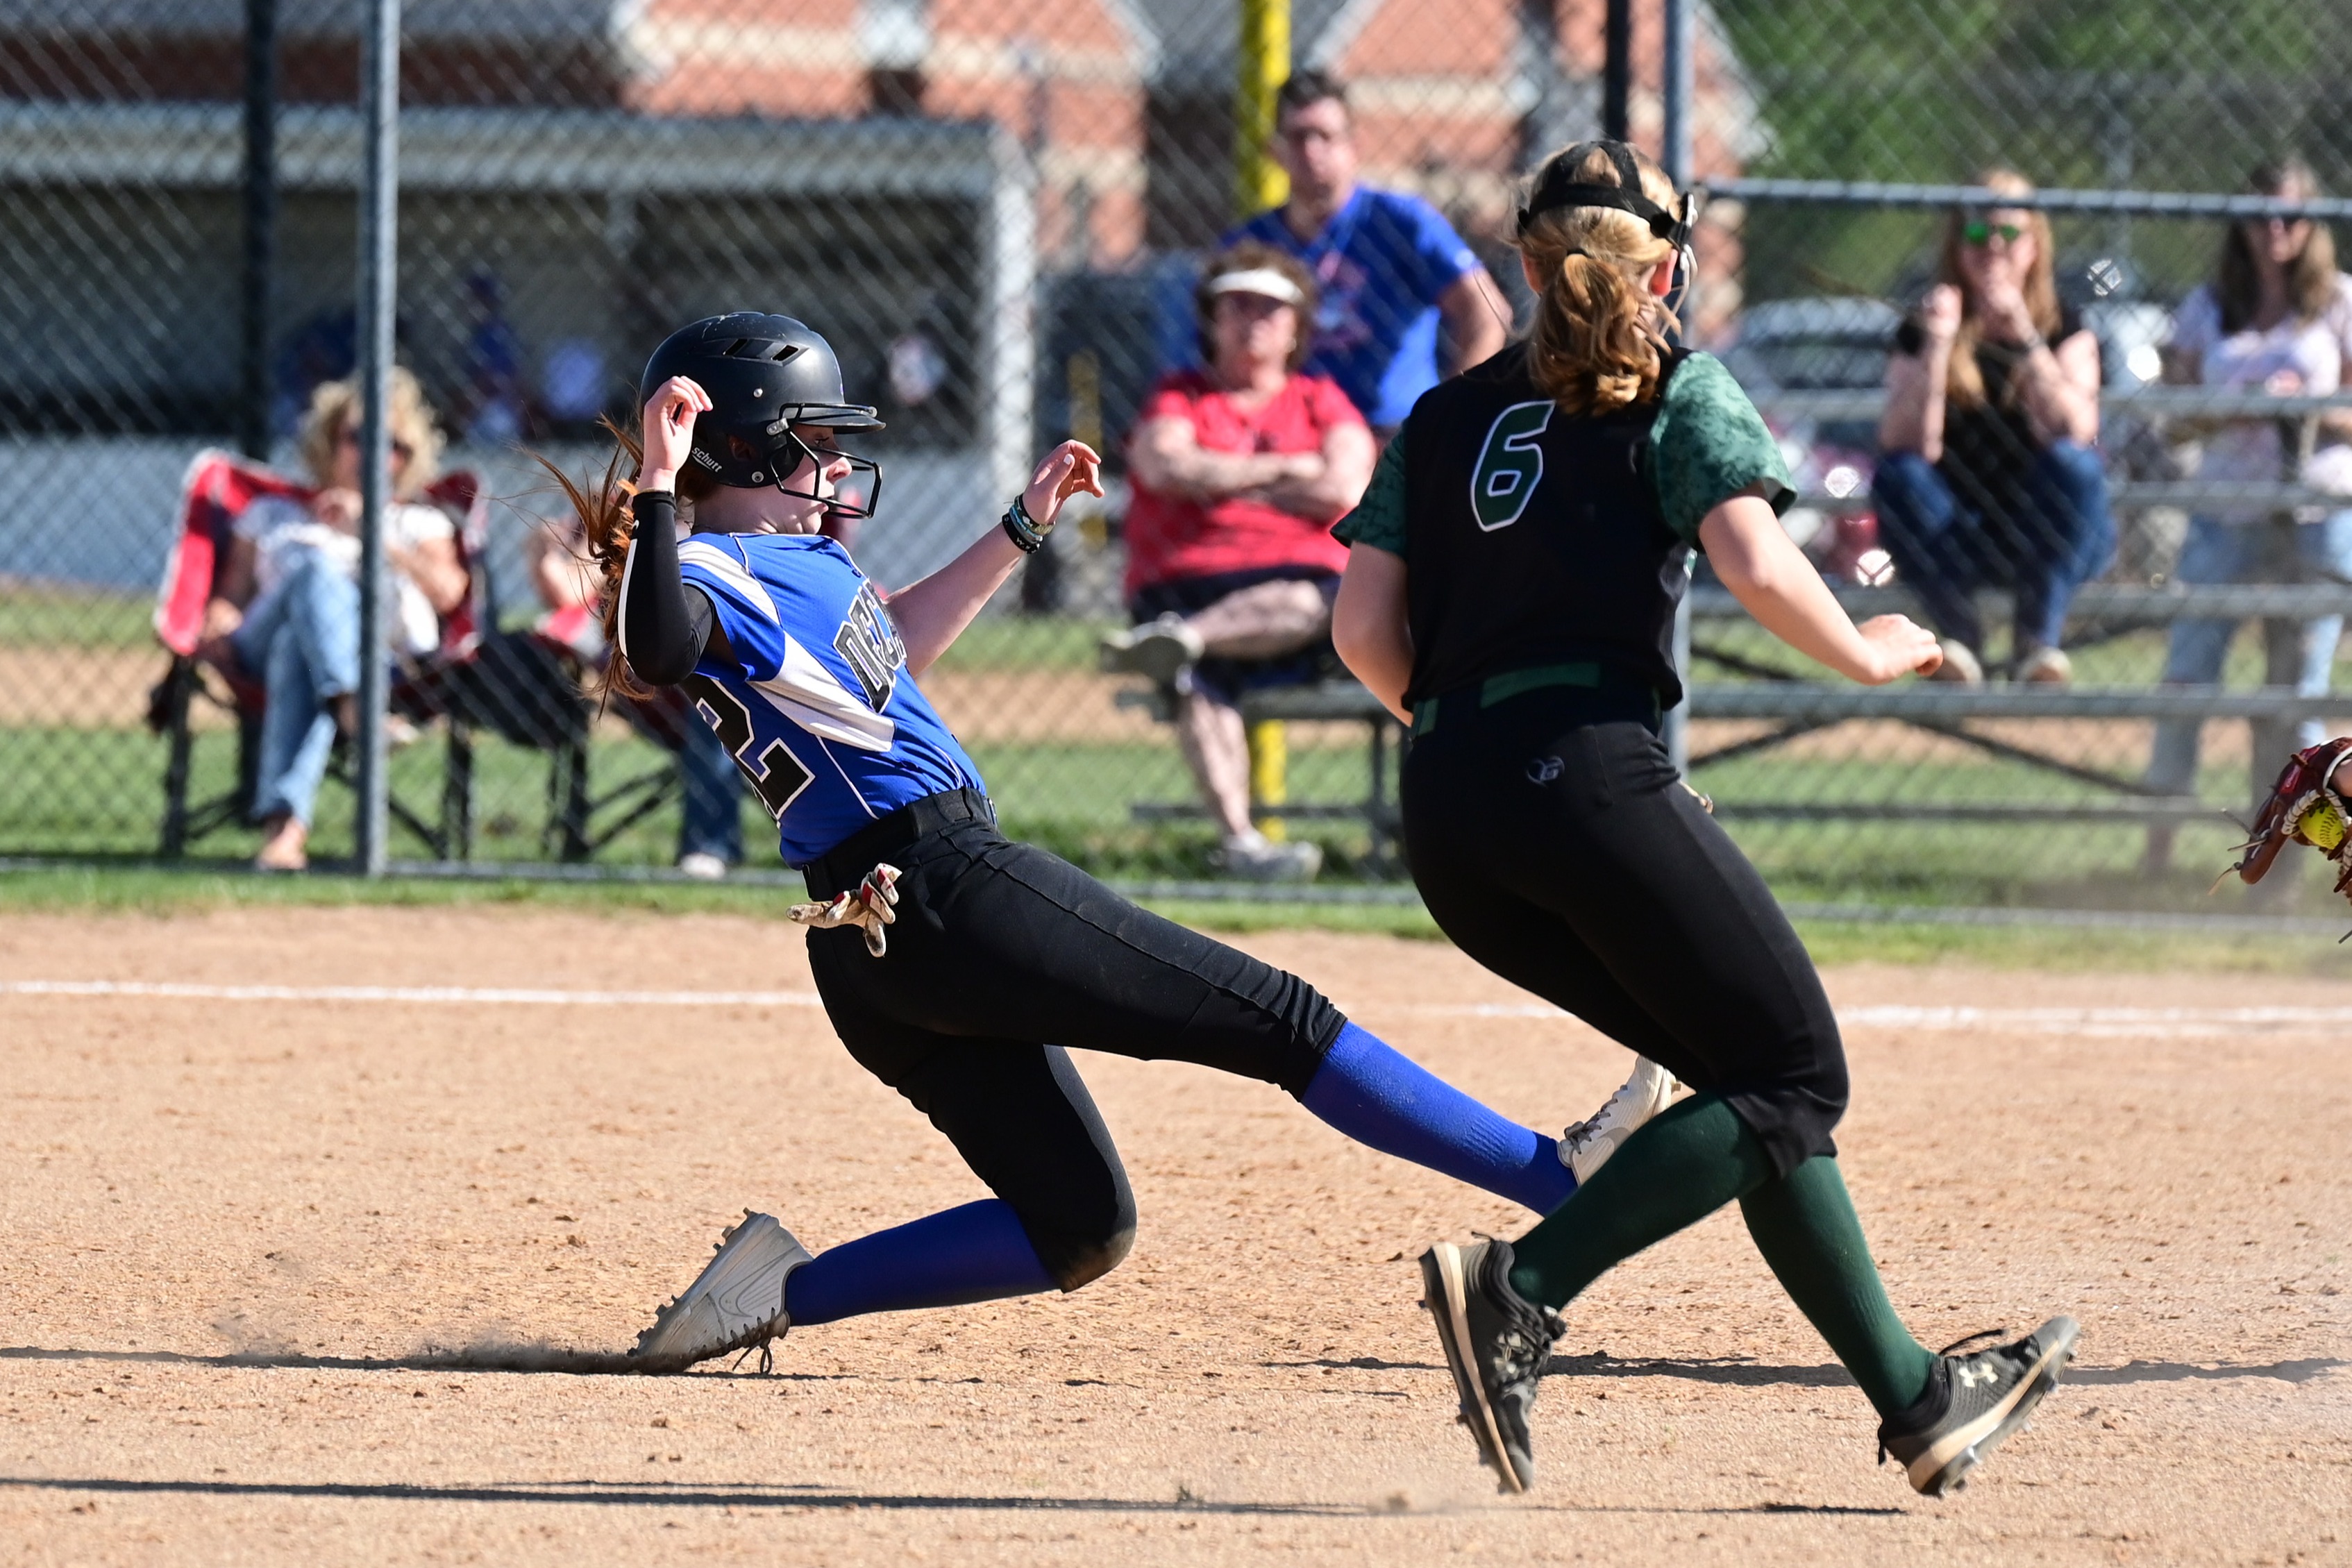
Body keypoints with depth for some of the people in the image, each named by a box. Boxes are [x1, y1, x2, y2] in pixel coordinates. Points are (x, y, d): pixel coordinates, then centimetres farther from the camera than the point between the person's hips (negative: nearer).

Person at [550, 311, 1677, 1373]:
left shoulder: (793, 557, 19)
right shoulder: (712, 573, -10)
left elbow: (892, 645, 37)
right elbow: (658, 646, -34)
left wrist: (1023, 527, 36)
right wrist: (657, 485, -40)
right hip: (946, 888, -11)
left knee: (1079, 1231, 13)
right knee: (1279, 1020, -5)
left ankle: (779, 1291, 4)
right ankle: (1562, 1182, -3)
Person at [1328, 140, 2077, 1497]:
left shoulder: (1445, 418, 20)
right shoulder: (1680, 394, 5)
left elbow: (1365, 632, 13)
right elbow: (1759, 567, -10)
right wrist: (1863, 654, 8)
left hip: (1448, 817, 7)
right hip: (1594, 771, -7)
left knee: (1762, 1079, 15)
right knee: (1794, 1079, 0)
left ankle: (1917, 1400, 15)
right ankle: (1525, 1287, -19)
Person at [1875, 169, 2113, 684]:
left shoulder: (2064, 329, 0)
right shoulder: (1921, 332, 0)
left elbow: (2077, 430, -20)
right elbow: (1907, 446, -15)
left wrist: (2025, 338, -28)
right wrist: (1937, 348, -26)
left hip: (2051, 539, -1)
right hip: (1958, 540, 1)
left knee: (2072, 462, -30)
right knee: (1898, 473, -27)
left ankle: (2039, 638, -30)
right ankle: (1958, 635, -25)